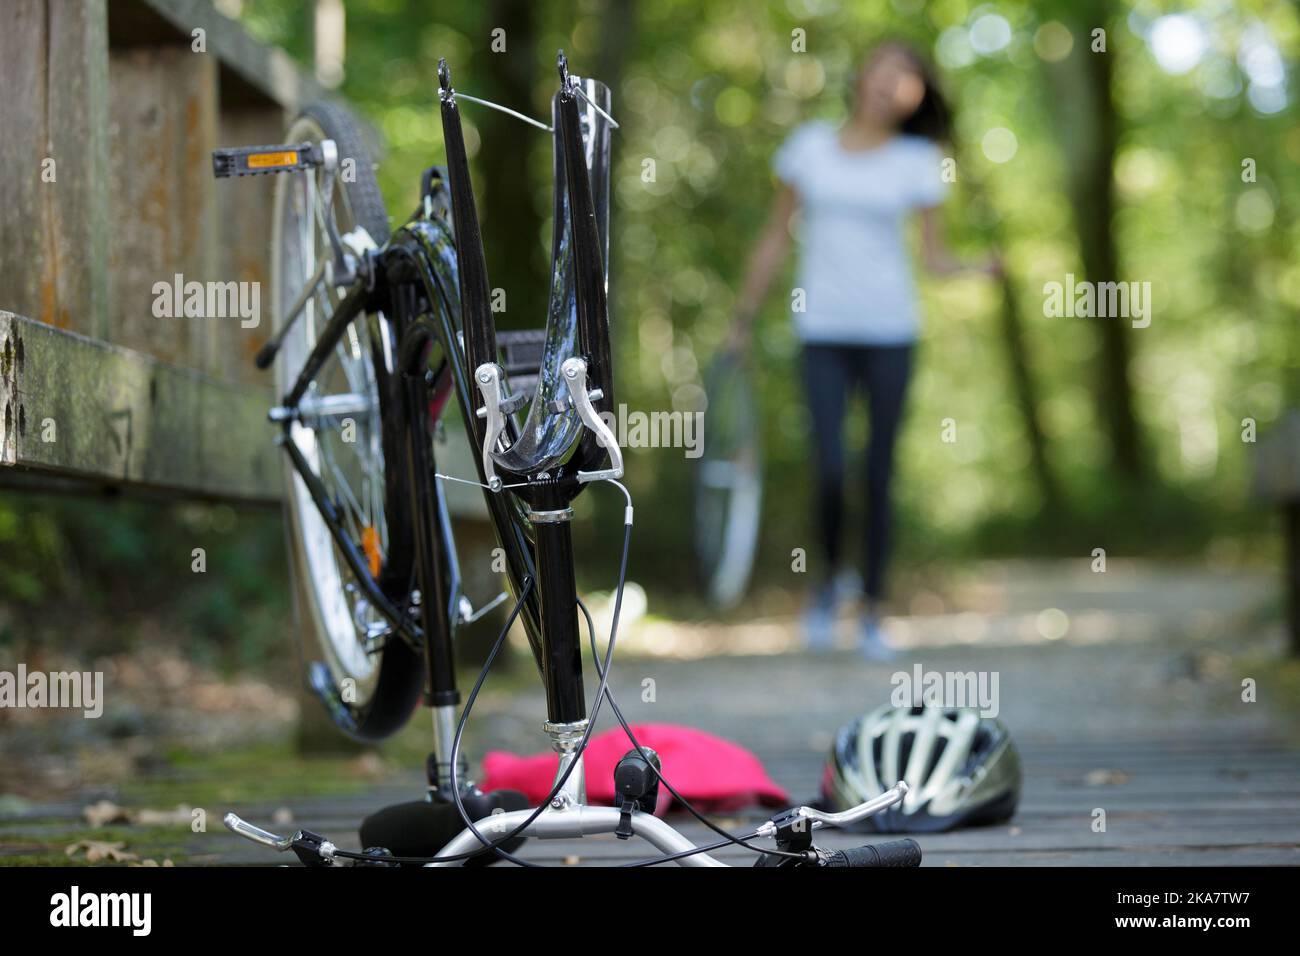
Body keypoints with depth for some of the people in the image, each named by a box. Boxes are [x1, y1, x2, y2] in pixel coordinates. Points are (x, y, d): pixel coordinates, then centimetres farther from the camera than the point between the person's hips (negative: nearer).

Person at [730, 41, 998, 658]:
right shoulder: (809, 146, 7)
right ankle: (827, 578, 17)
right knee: (831, 472, -11)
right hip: (823, 332, 0)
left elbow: (935, 259, 4)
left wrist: (981, 267, -17)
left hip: (888, 330, 0)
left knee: (879, 475, 1)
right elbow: (774, 238, 13)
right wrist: (744, 318, 11)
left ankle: (873, 614, 12)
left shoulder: (917, 160, 4)